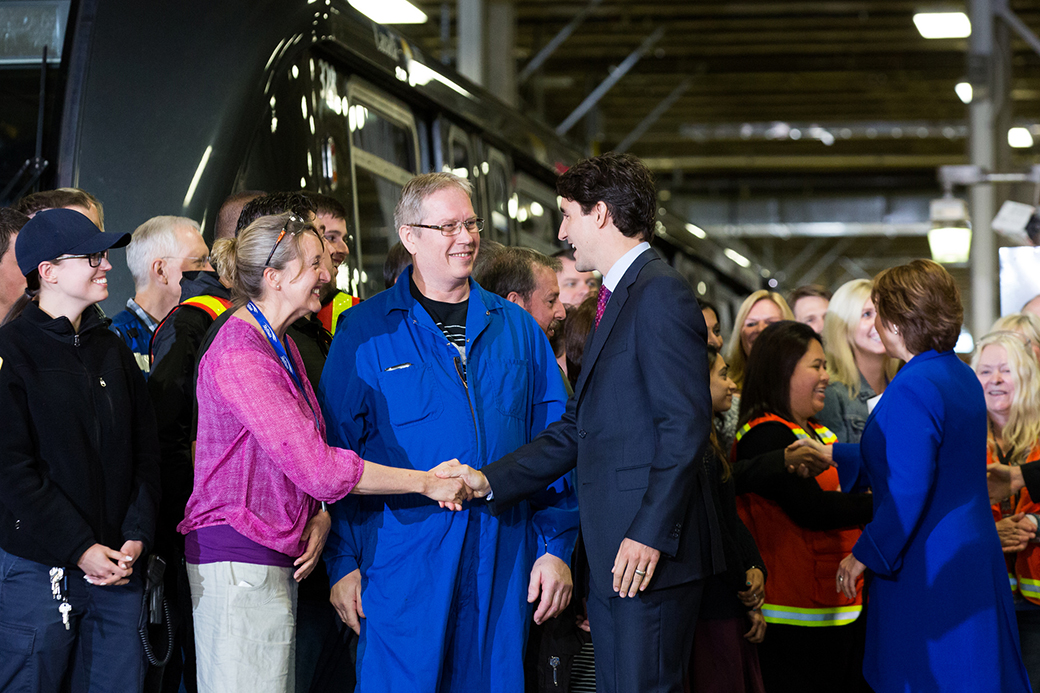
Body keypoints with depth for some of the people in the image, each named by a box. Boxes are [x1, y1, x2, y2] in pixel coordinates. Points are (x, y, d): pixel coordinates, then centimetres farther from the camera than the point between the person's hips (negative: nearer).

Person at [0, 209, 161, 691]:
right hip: (40, 570, -5)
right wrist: (79, 550, -14)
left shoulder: (113, 351, 13)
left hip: (118, 565, 5)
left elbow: (145, 454, 11)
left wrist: (137, 537, -3)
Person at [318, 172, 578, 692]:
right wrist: (342, 563, -6)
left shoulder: (518, 329, 11)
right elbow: (336, 450, -1)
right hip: (401, 565, -3)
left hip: (501, 564, 3)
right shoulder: (364, 332, 1)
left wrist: (556, 548, 3)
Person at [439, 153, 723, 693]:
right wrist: (489, 480, 11)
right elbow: (574, 431, 20)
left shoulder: (660, 292, -10)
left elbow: (686, 423, -18)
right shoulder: (616, 299, 21)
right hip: (612, 559, 10)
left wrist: (650, 533, -22)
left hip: (649, 552, -10)